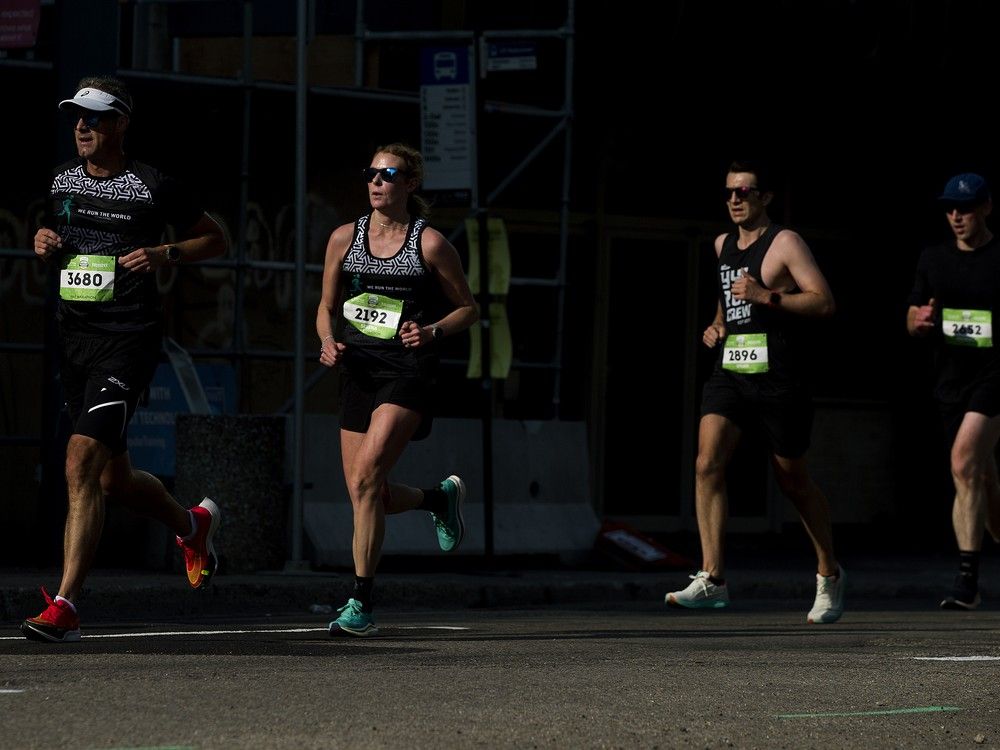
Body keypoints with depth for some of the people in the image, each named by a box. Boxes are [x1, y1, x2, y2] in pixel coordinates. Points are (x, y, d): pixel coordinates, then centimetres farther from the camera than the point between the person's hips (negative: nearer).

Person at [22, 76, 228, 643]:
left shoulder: (151, 187, -5)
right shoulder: (63, 181, 11)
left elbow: (217, 239, 5)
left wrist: (165, 254, -12)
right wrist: (47, 246, 5)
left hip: (128, 339, -7)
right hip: (74, 336, 7)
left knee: (82, 461, -20)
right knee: (114, 478, 14)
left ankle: (66, 607, -22)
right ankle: (194, 524, 44)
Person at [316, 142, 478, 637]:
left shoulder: (430, 243, -4)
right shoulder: (344, 239, 7)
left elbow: (468, 308, 5)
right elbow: (326, 306, 17)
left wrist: (432, 332, -14)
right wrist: (328, 341, -4)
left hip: (408, 371, -5)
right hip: (359, 369, 5)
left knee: (365, 479, -20)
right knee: (365, 495, 5)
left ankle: (361, 604, -16)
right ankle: (439, 499, 38)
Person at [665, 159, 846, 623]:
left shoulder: (785, 243, -6)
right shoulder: (723, 245, 14)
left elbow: (824, 302, -14)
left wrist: (765, 296, -23)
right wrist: (719, 324, 14)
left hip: (777, 380, -5)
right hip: (729, 373, 5)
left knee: (793, 481, 8)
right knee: (707, 464, -17)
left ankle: (829, 573, 29)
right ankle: (712, 578, -22)